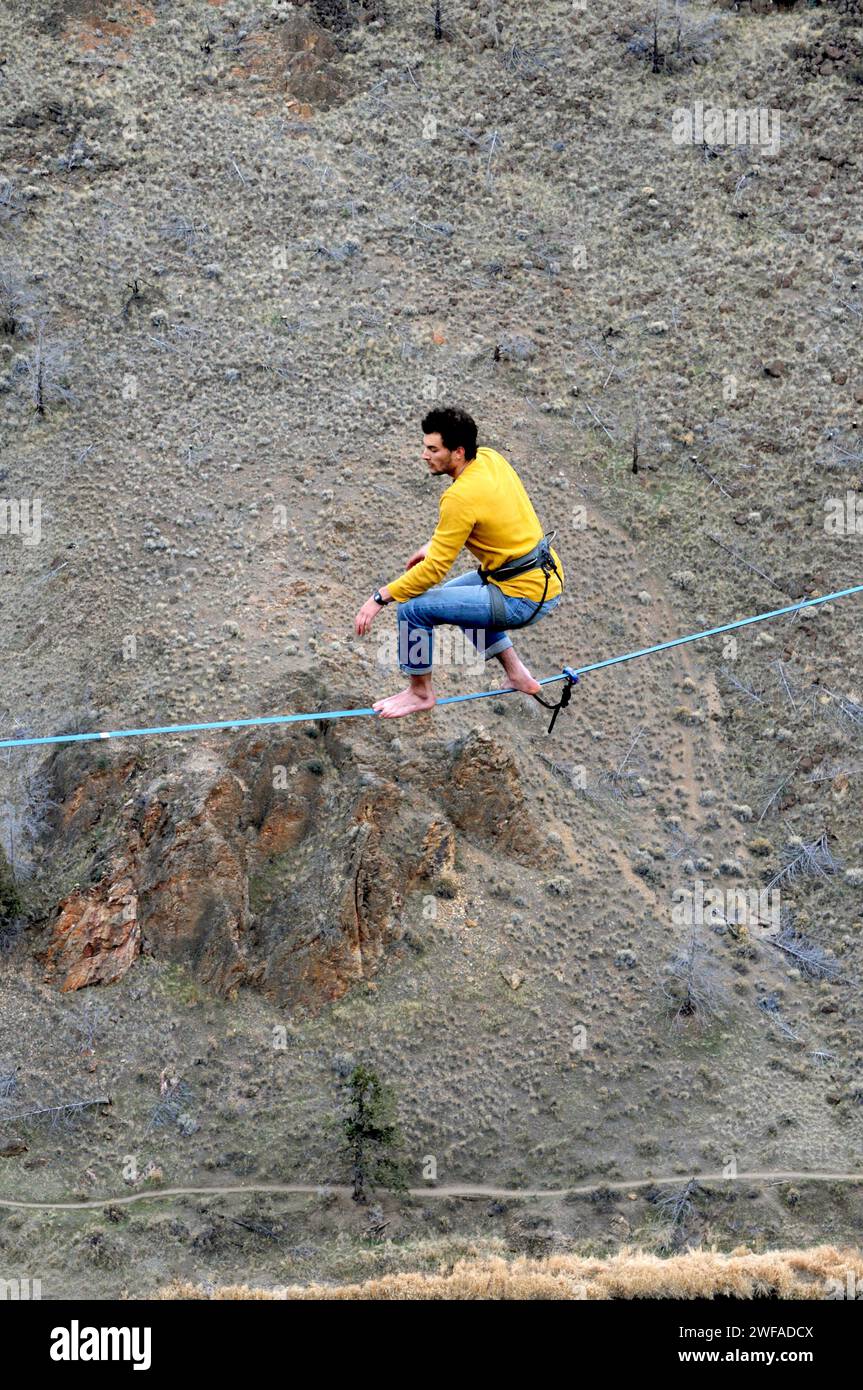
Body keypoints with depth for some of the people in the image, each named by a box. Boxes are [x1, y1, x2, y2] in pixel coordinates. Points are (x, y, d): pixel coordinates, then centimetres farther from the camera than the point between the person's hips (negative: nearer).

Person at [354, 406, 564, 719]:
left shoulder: (461, 497, -22)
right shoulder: (490, 459, 3)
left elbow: (435, 568, -20)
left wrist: (380, 598, -13)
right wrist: (436, 544, 17)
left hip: (524, 599, -10)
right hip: (549, 577, 10)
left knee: (413, 607, -9)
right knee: (455, 592, 33)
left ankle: (421, 692, 14)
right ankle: (517, 675, 31)